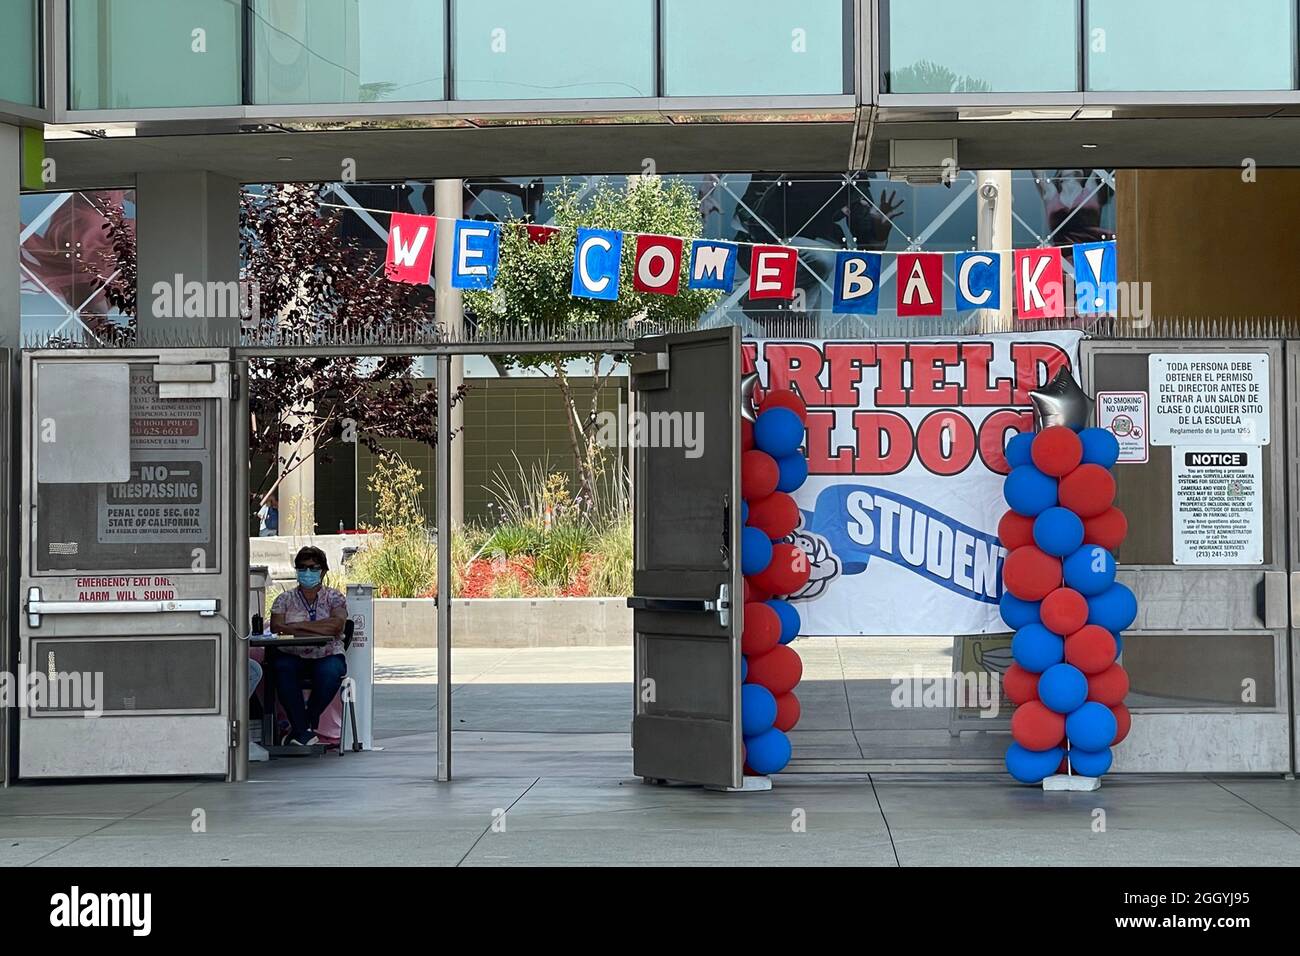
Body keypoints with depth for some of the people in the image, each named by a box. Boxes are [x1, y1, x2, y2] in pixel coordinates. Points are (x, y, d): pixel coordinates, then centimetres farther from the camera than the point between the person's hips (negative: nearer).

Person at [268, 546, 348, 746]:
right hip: (293, 656, 0)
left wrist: (298, 625, -10)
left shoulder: (335, 598, 12)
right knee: (283, 668, -35)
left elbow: (337, 624, -9)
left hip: (327, 656, 0)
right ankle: (304, 730, -27)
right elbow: (276, 628, -4)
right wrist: (320, 630, -12)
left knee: (331, 672, -35)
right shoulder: (285, 600, 15)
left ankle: (301, 726, -16)